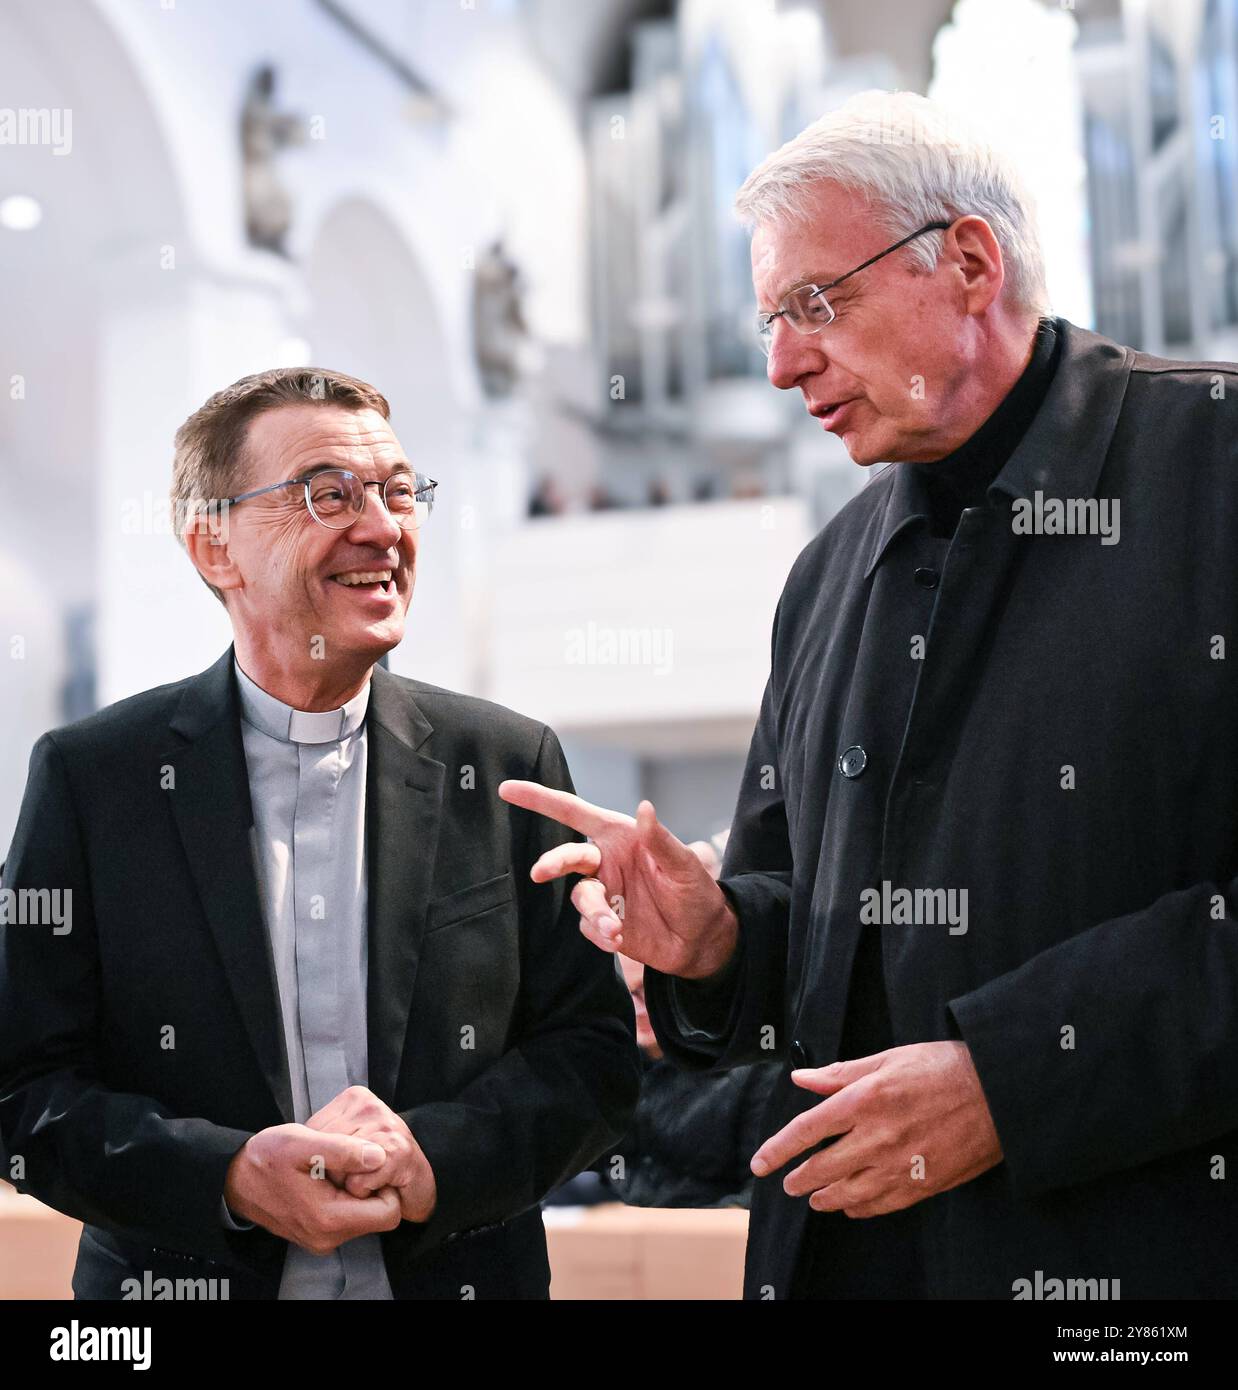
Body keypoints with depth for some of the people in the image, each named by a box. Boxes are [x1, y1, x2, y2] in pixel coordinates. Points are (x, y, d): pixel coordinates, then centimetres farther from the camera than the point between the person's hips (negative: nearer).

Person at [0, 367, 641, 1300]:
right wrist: (231, 1176, -22)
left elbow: (594, 1051, -4)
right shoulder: (90, 776, -7)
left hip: (460, 1273, 1)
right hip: (183, 1274, -1)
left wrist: (438, 1159, -20)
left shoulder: (509, 765, -4)